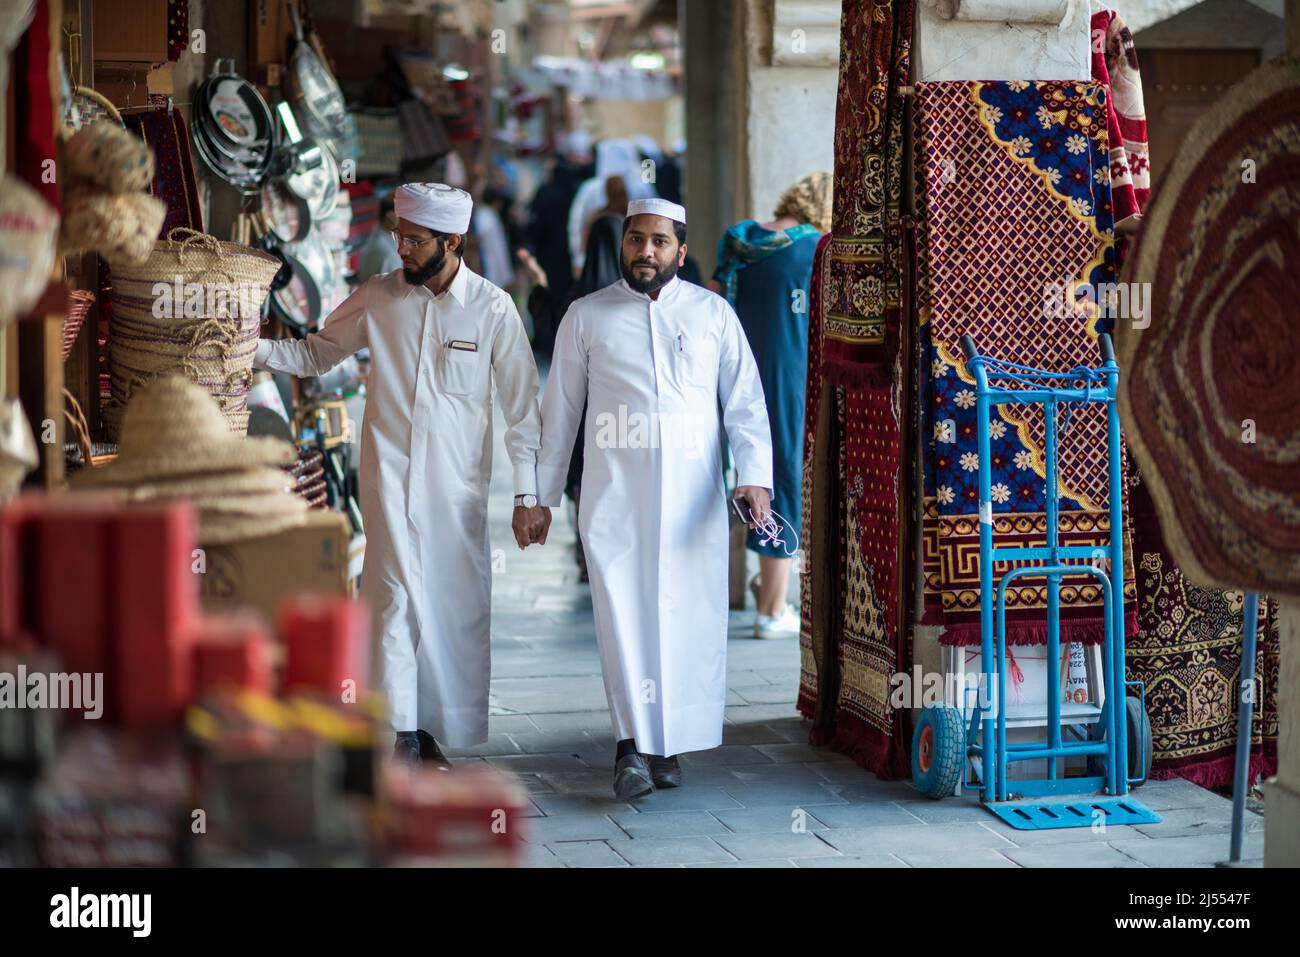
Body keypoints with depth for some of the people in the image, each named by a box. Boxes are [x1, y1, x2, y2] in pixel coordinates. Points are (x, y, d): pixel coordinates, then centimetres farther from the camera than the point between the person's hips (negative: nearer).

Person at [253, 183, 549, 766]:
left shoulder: (492, 308, -1)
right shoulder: (378, 298, 4)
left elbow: (521, 407, 2)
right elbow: (314, 355, 15)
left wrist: (527, 495, -1)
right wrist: (254, 347, -3)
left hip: (458, 484, 0)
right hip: (389, 475, 0)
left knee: (458, 605, 2)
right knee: (397, 593, -10)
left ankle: (436, 730, 13)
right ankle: (402, 733, -9)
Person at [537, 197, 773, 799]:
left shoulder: (713, 314, 11)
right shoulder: (586, 316, 11)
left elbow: (745, 404, 8)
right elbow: (560, 411, 14)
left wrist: (755, 477, -6)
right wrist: (542, 495, 12)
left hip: (694, 496, 1)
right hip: (614, 495, -1)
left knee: (689, 616, 0)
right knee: (623, 609, -13)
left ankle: (665, 745, 12)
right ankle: (633, 746, -15)